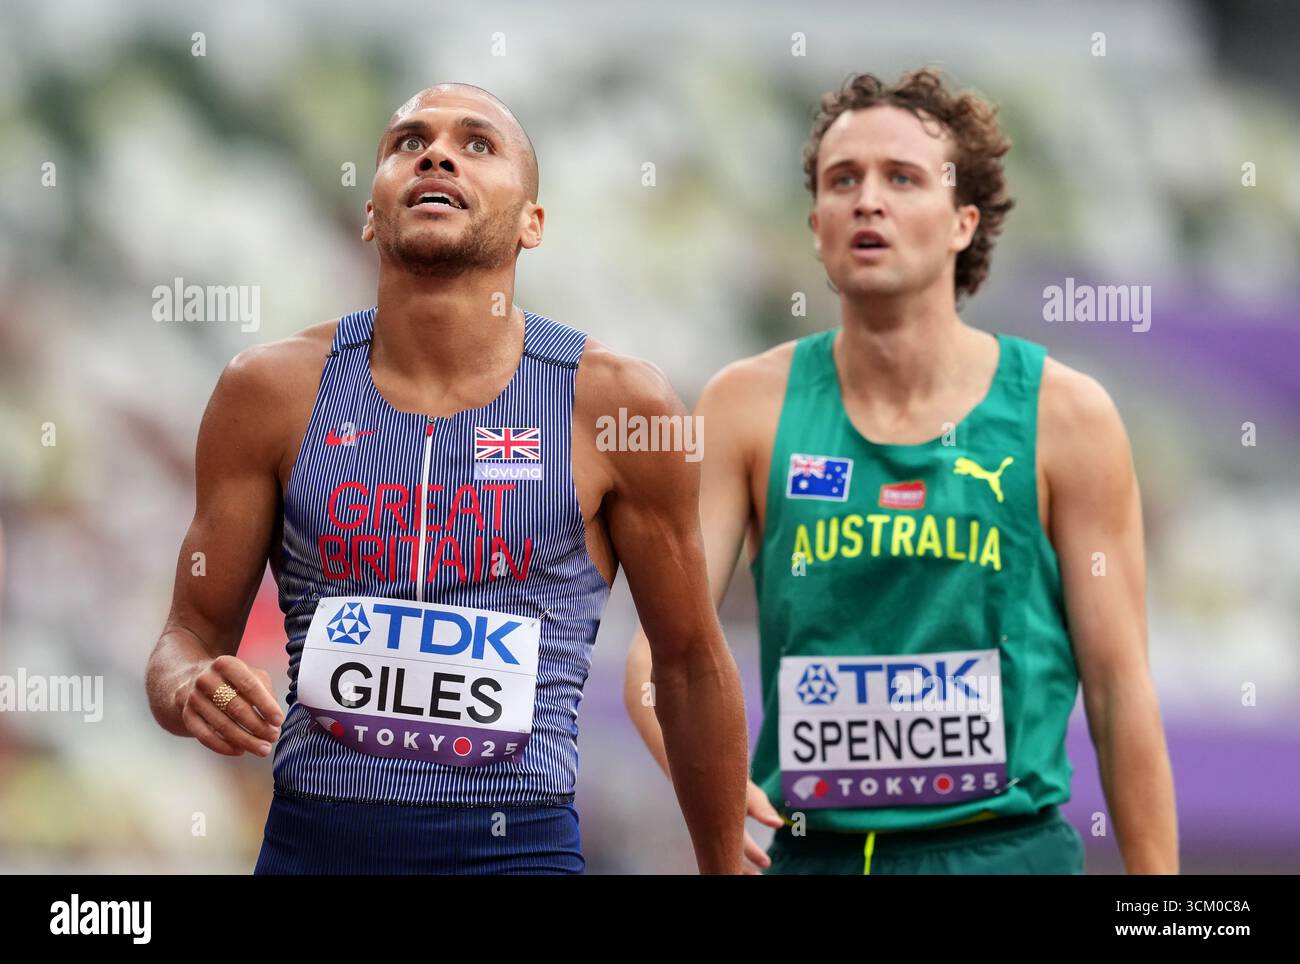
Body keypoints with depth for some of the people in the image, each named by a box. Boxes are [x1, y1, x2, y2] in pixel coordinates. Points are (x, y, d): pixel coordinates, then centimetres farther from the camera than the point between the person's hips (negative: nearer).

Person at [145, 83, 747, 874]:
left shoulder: (612, 401, -2)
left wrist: (724, 872, 12)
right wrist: (191, 691, -17)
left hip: (521, 845, -2)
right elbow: (192, 632, 8)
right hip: (311, 839, 2)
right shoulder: (273, 392, 2)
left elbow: (693, 662, 7)